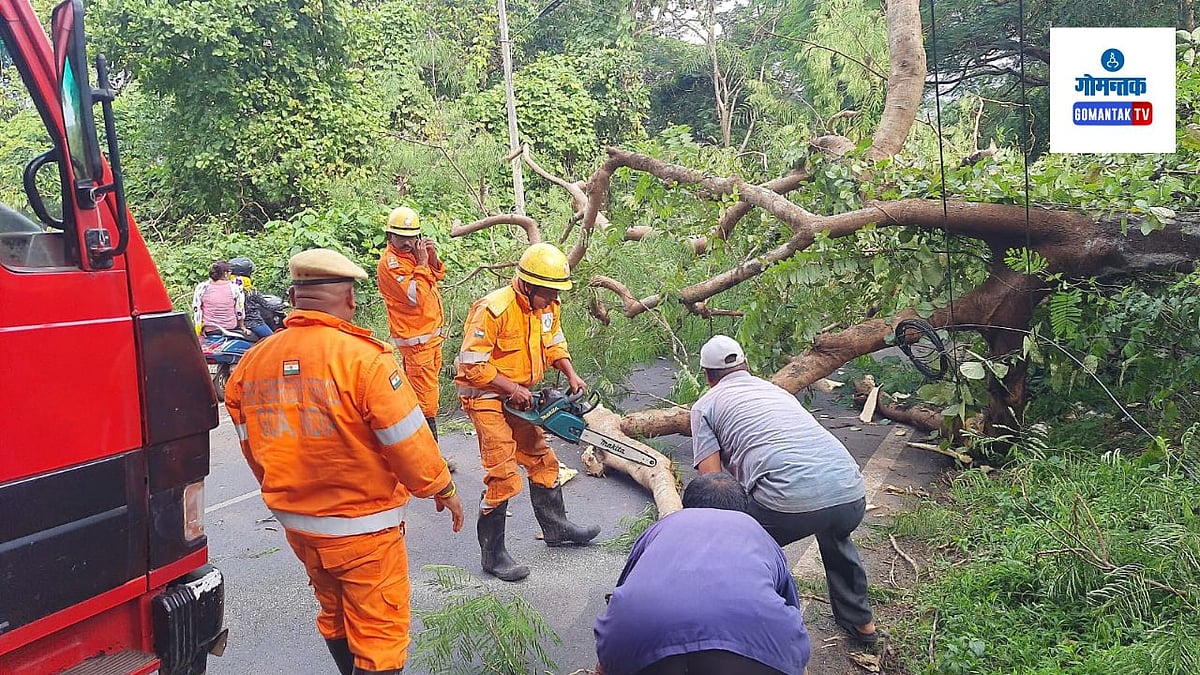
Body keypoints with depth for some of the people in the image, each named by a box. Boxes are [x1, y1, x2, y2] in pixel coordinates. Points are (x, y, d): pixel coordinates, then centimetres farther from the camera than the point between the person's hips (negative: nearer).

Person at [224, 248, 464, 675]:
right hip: (362, 528, -6)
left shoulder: (252, 362, -3)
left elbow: (254, 449, 8)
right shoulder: (362, 357, -22)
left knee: (334, 616, 25)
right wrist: (442, 489, -1)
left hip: (295, 523, 7)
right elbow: (407, 441, -18)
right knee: (378, 634, 7)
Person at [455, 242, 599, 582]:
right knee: (503, 477, -9)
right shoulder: (493, 310, -28)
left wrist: (572, 375, 0)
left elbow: (554, 343, 14)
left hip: (519, 398, 9)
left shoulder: (547, 306, -2)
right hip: (486, 398, -8)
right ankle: (492, 554, 5)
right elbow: (472, 365, -26)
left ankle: (556, 528, 36)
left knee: (542, 461, 17)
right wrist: (513, 388, -23)